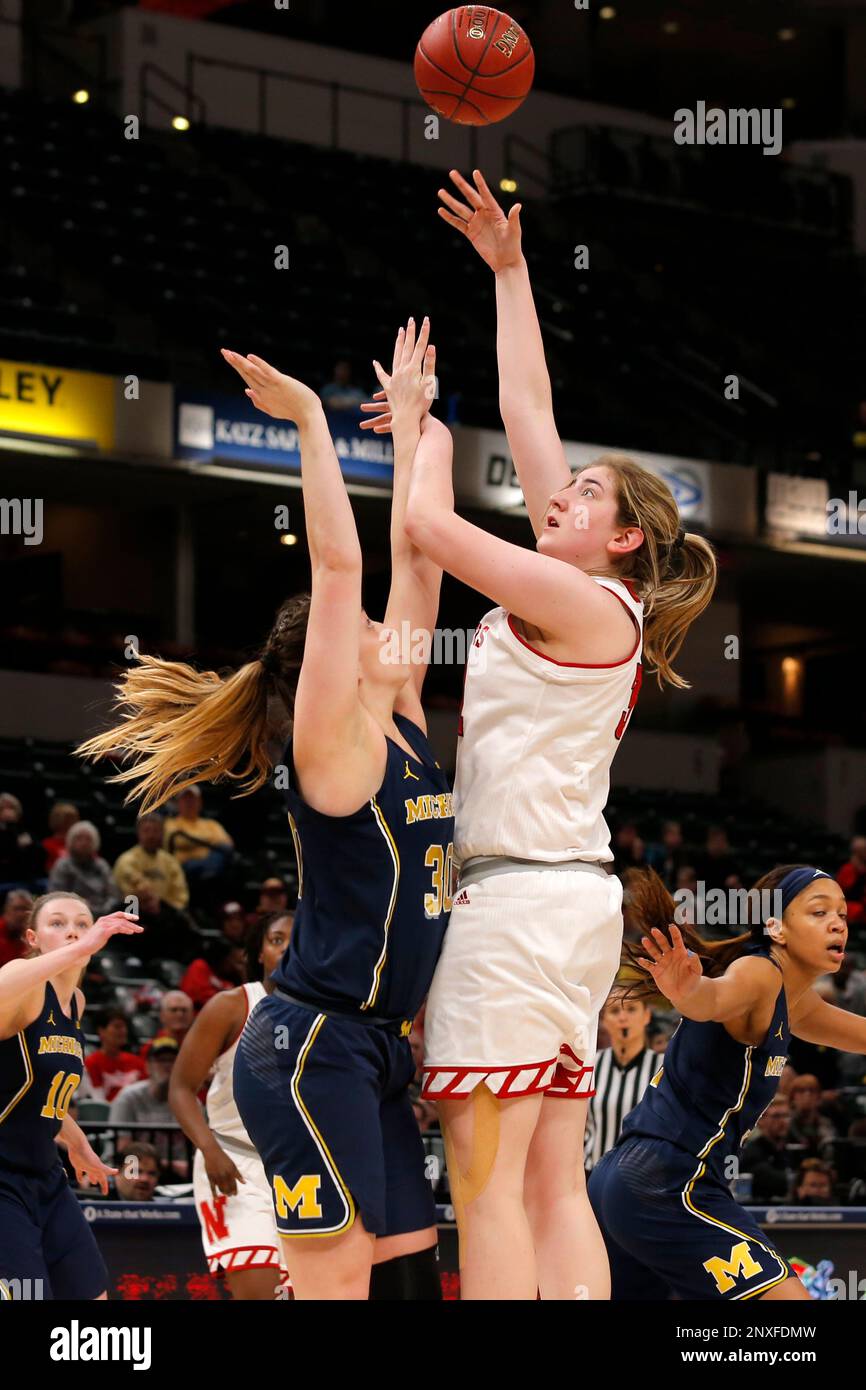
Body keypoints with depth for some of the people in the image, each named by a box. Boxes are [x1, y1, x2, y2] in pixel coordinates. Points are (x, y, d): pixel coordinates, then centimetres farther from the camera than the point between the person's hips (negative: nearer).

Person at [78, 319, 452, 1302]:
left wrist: (410, 419, 19)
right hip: (311, 1045, -9)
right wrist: (310, 420, -15)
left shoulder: (400, 723, 14)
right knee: (338, 1278, -13)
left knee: (407, 1269, 6)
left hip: (368, 1049, 9)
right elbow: (338, 565, -15)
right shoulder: (332, 742, -7)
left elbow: (416, 559, 17)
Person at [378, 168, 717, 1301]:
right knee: (554, 1184, 5)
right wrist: (508, 269, 25)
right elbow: (531, 415, 21)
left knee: (487, 1180, -12)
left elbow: (427, 526, -15)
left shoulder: (583, 602, -8)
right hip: (571, 900, 9)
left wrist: (427, 433, 4)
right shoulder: (587, 599, 15)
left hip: (521, 898, -9)